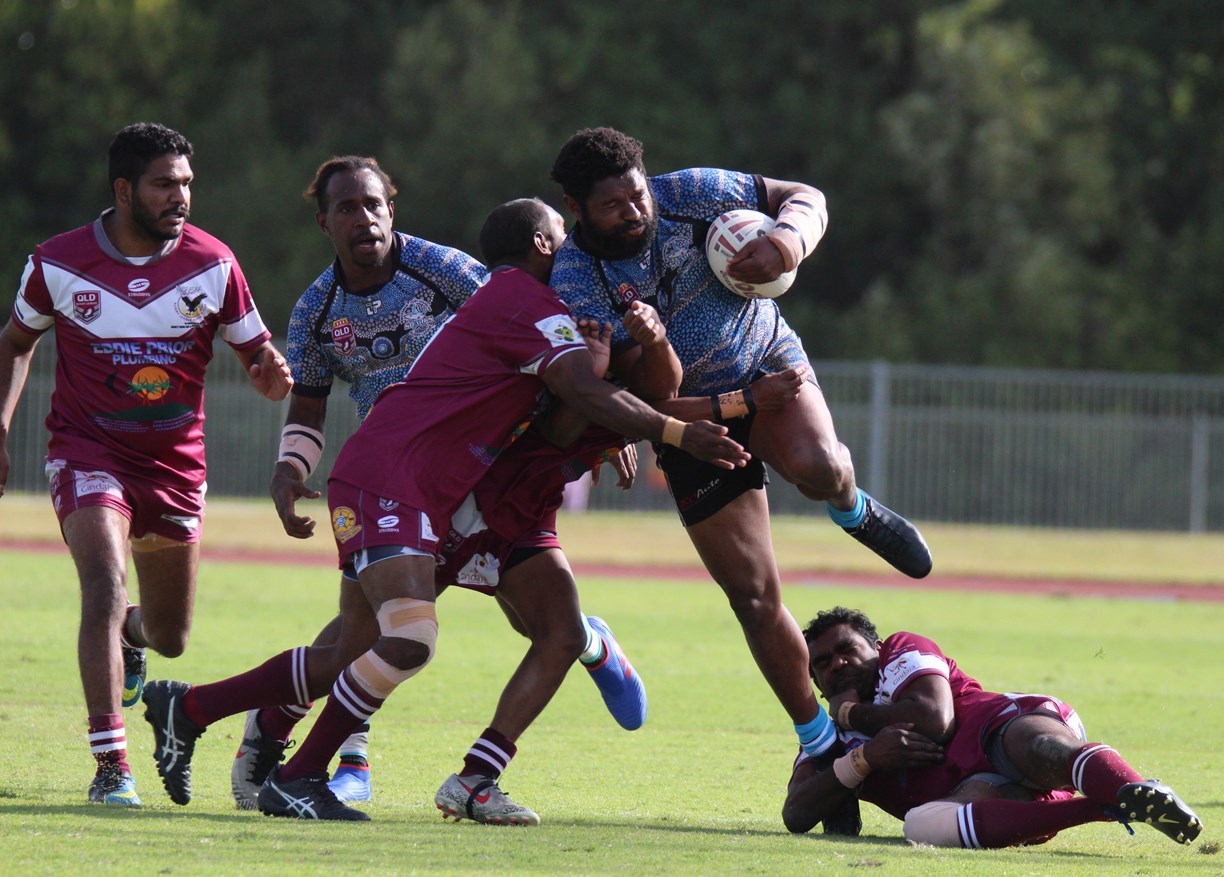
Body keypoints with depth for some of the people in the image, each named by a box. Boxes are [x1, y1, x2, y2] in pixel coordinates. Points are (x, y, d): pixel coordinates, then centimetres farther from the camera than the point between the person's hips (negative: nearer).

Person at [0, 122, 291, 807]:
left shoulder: (213, 264, -6)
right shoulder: (58, 264, -8)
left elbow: (257, 351, 2)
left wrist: (272, 372, -22)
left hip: (175, 463, 3)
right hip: (87, 452, -3)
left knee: (170, 640, 12)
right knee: (105, 587, -26)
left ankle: (126, 632, 52)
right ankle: (111, 764, -26)